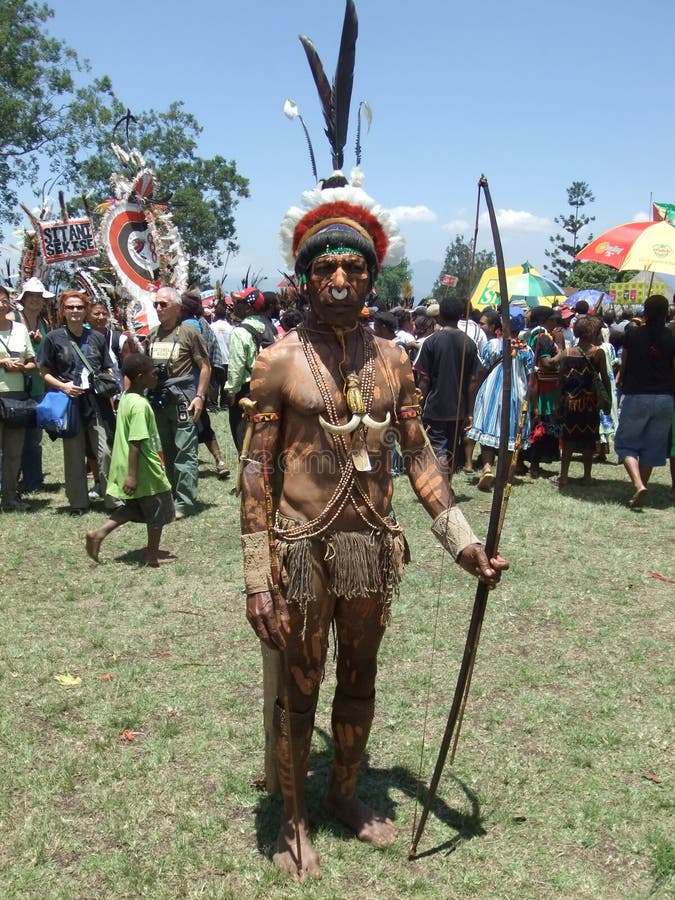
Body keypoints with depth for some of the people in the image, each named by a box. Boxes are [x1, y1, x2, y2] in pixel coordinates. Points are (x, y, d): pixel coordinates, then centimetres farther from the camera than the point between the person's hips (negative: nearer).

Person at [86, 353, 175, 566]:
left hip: (129, 466, 9)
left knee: (134, 507, 23)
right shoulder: (140, 405, -23)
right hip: (145, 470, -9)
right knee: (159, 511, 8)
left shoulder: (126, 397, 6)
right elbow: (135, 443, -26)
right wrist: (132, 475, -26)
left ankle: (99, 533, 14)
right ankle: (153, 556, 19)